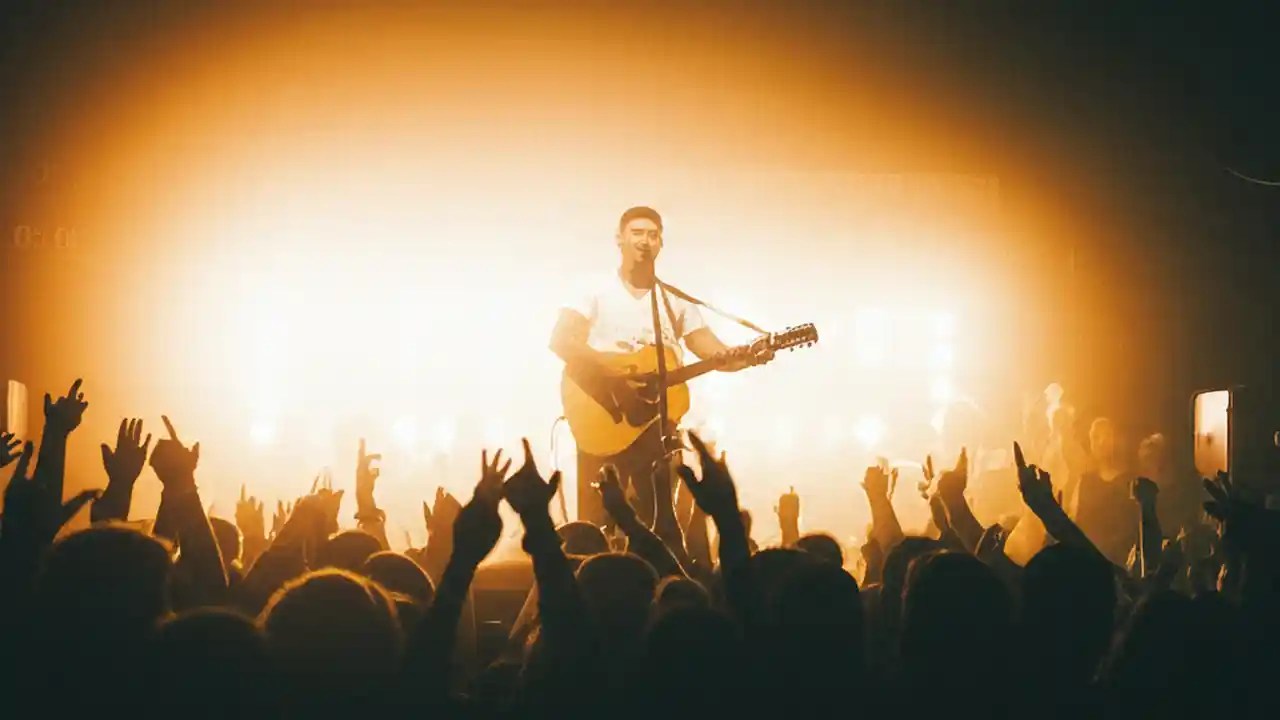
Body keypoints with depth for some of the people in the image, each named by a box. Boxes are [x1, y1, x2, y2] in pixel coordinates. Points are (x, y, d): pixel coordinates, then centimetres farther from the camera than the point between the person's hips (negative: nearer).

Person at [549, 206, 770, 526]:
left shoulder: (676, 301, 13)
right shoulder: (596, 294, 2)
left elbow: (715, 352, 6)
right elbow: (560, 341, -13)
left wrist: (747, 357, -16)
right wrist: (611, 372, -26)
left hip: (658, 425, 4)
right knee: (597, 525, -7)